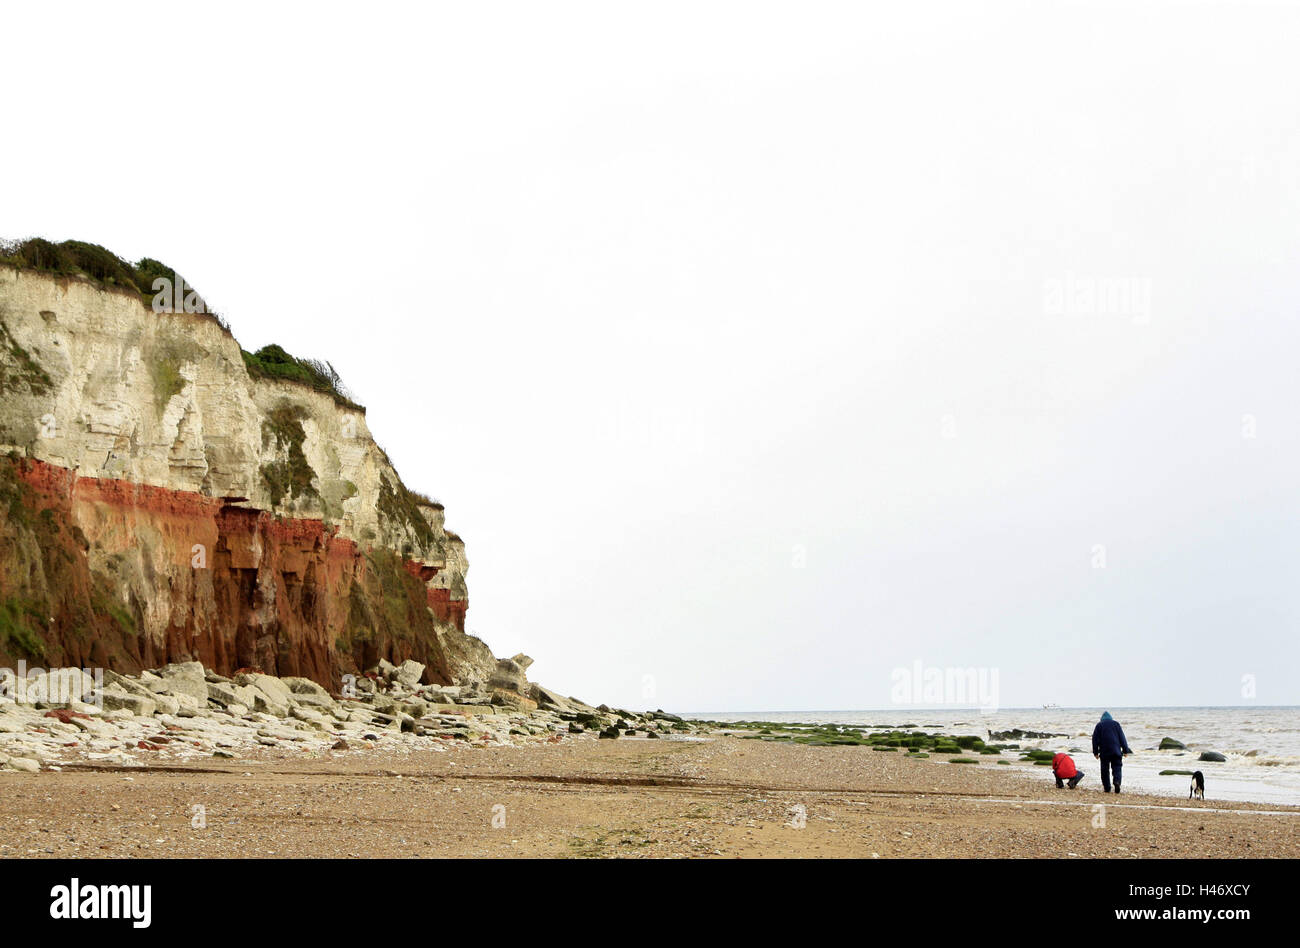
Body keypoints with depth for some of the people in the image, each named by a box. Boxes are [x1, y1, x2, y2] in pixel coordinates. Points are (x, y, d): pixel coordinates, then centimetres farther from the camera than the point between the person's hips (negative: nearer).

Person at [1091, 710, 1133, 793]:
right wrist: (1125, 750, 9)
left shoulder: (1099, 725, 7)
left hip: (1104, 752, 0)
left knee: (1105, 769, 7)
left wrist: (1095, 752, 8)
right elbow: (1122, 738, 6)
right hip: (1116, 751, 0)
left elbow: (1095, 739, 4)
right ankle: (1116, 781, -23)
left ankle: (1106, 788, 6)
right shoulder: (1116, 724, 8)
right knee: (1117, 767, 4)